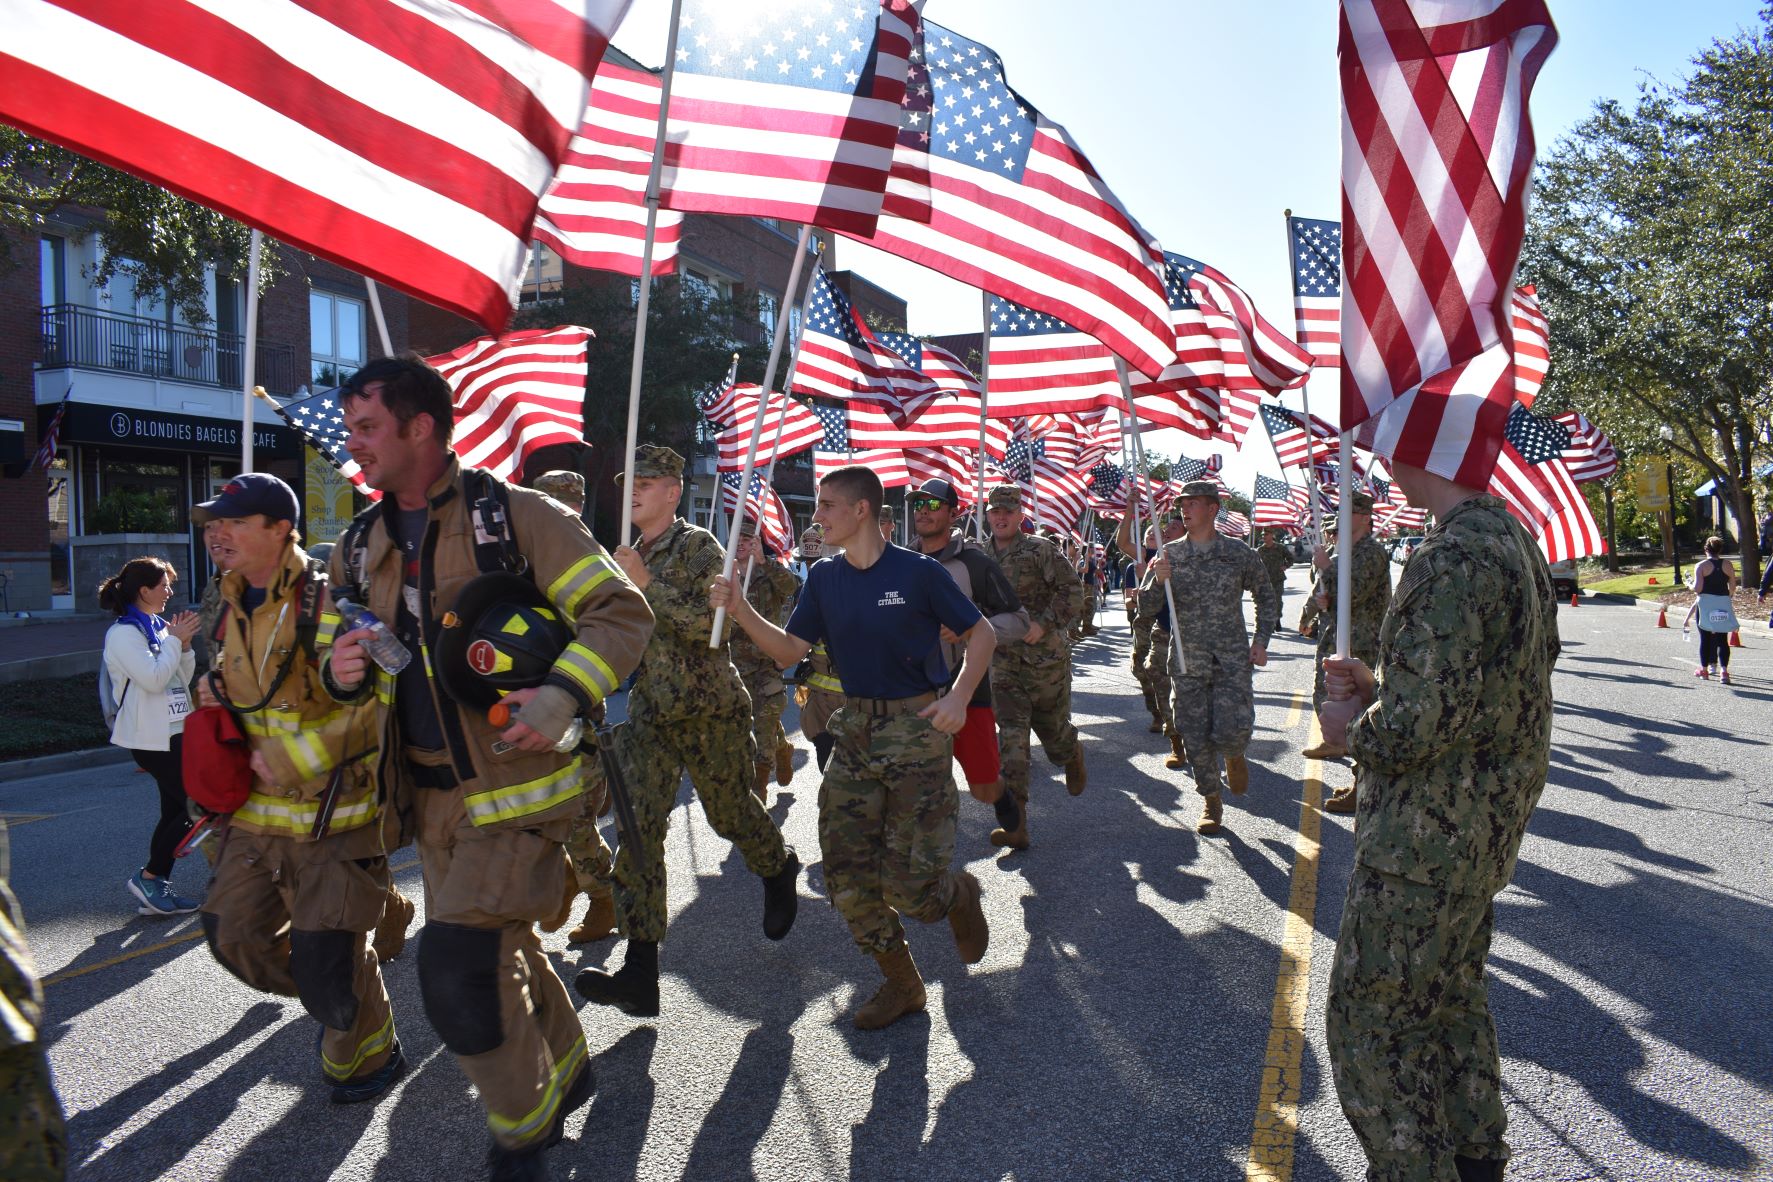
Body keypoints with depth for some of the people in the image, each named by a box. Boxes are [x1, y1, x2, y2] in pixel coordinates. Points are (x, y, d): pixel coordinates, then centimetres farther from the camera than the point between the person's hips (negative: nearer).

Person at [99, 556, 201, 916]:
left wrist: (184, 645, 0)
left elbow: (183, 678, 15)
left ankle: (155, 889, 15)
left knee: (176, 810, 9)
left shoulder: (158, 627, 13)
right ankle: (148, 877, 3)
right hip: (151, 737, -9)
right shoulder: (123, 634, -11)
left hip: (174, 731, 9)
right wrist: (176, 640, -13)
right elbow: (153, 678, -22)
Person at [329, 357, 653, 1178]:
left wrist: (563, 696, -27)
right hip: (431, 794, 7)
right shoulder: (360, 547, 9)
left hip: (516, 785, -7)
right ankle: (563, 1071, 45)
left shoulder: (515, 516, -10)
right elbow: (352, 664, 20)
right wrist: (341, 671, -5)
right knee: (498, 952, 19)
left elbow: (622, 612, -12)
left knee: (455, 962, -13)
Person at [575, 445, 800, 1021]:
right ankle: (639, 974, -4)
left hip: (709, 710, -5)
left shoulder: (699, 546, -8)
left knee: (730, 811, 10)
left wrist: (646, 583, -25)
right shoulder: (626, 554, 11)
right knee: (637, 827, -6)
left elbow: (708, 622, -22)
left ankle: (779, 870, 46)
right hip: (648, 711, 5)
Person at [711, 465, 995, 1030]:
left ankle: (960, 895, 28)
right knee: (847, 877, 2)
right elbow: (789, 650, 3)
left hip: (918, 728, -5)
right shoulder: (824, 578, 5)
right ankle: (902, 984, 23)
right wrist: (741, 610, -11)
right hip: (855, 729, 6)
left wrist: (959, 695, -18)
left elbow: (981, 634, -3)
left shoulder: (918, 572, -10)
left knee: (909, 885, -9)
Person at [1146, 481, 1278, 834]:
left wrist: (1261, 641, 2)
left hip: (1232, 660, -2)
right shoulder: (1169, 554, 2)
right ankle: (1211, 802, 23)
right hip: (1187, 662, 2)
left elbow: (1267, 599, 12)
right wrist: (1158, 580, -20)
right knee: (1195, 738, 4)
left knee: (1230, 732, -13)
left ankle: (1234, 755, 25)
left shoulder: (1238, 553, 0)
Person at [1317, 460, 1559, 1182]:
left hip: (1425, 841, -10)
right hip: (1486, 831, 10)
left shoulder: (1452, 560, -25)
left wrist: (1351, 728, -8)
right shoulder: (1516, 541, 8)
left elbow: (1415, 727, -28)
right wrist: (1380, 687, 7)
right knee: (1453, 995, 25)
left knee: (1371, 1021, 3)